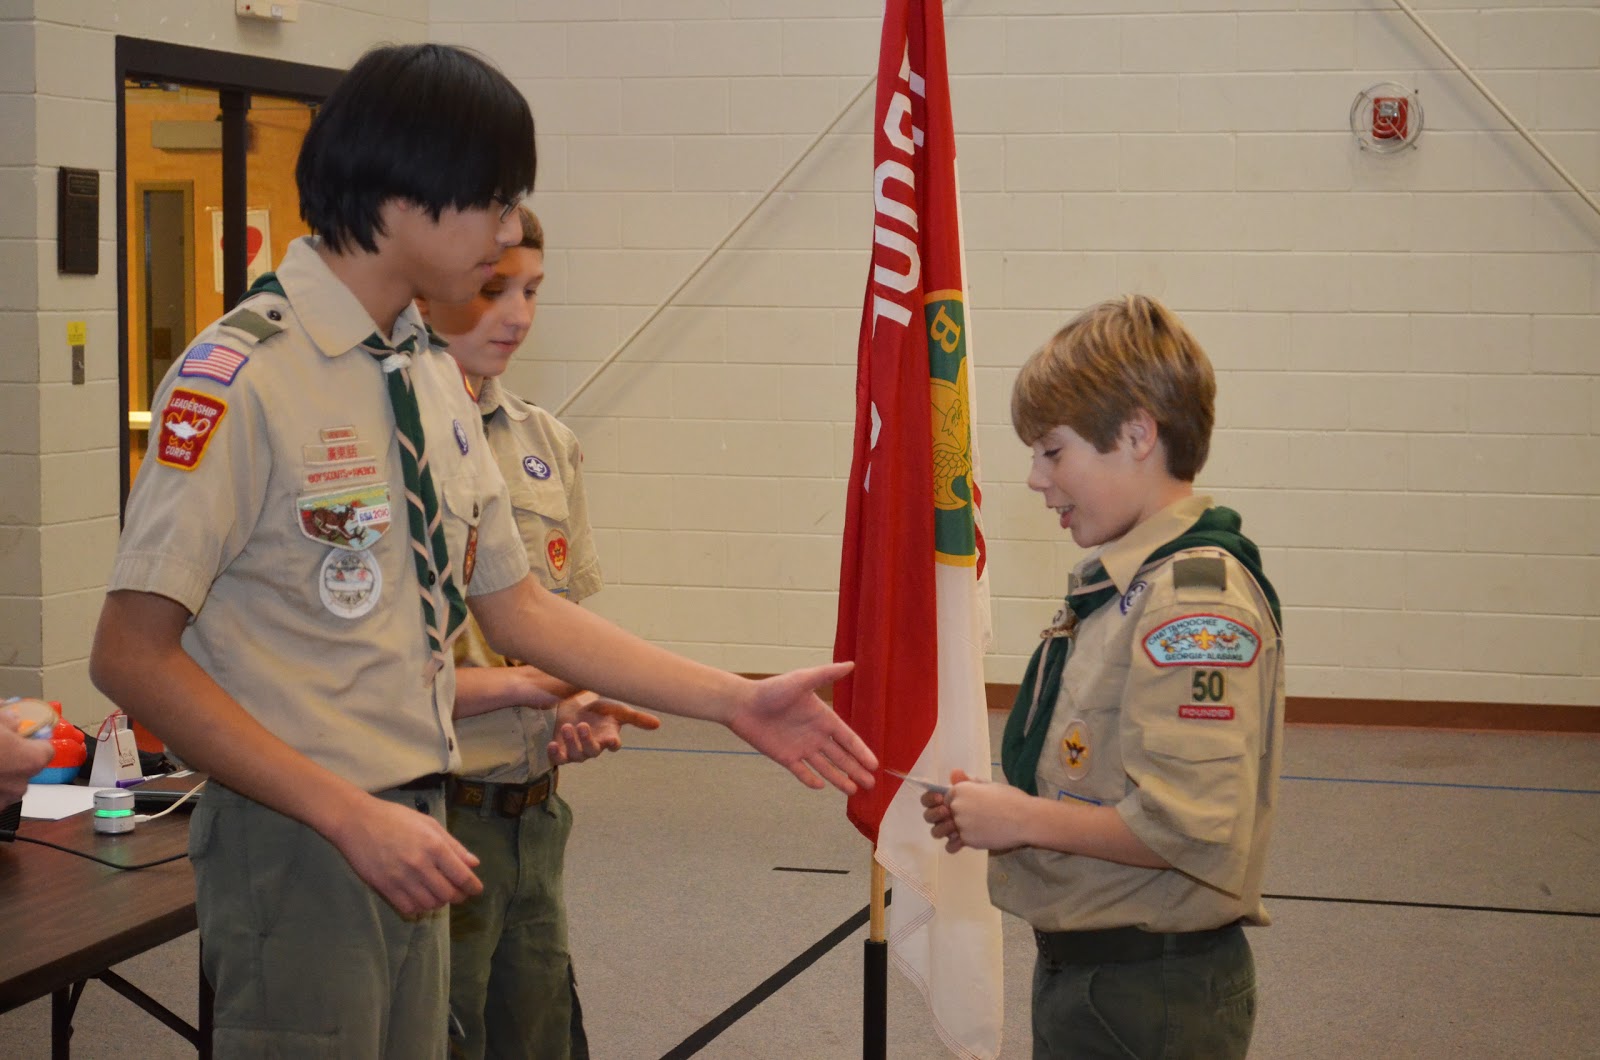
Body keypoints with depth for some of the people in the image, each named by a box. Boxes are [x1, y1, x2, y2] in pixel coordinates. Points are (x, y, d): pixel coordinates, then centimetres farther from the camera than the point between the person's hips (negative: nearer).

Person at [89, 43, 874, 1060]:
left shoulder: (435, 379, 9)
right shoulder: (245, 375, -18)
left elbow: (516, 606, 14)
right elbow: (133, 654, -19)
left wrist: (737, 700, 8)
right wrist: (352, 817, -22)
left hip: (415, 834, 8)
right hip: (296, 836, -8)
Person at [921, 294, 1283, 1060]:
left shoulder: (1196, 602, -21)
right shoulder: (1117, 584, 10)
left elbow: (1195, 829, -28)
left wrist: (1022, 818, -18)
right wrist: (998, 807, 1)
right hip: (1079, 969, 9)